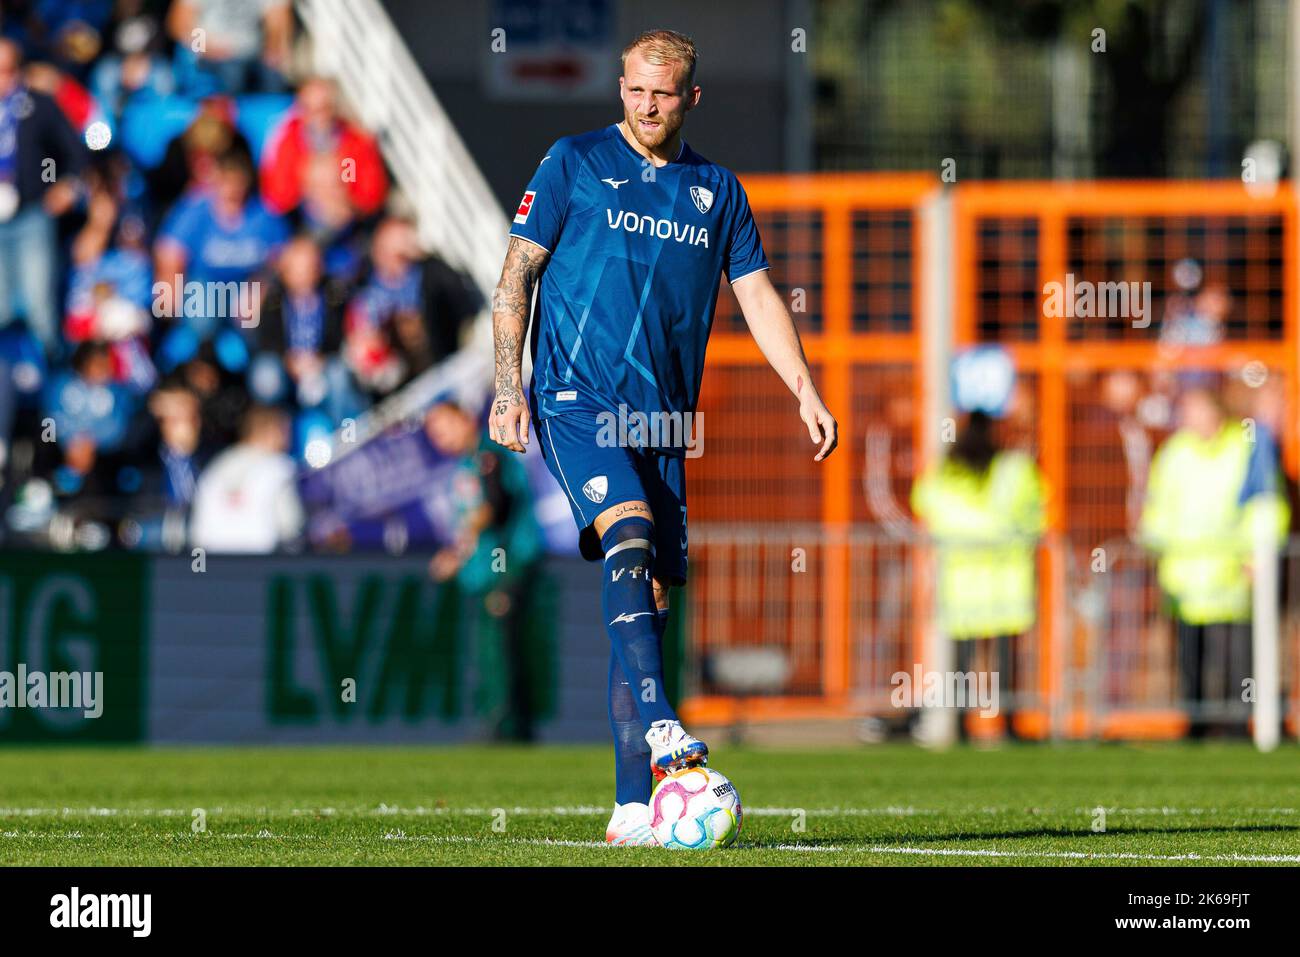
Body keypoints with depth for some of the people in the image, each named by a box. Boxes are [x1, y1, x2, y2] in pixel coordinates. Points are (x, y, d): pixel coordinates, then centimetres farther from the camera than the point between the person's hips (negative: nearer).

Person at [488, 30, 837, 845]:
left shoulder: (718, 190, 14)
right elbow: (518, 271, 4)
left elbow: (758, 295, 17)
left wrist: (806, 392, 6)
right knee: (630, 532, -29)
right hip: (576, 399, -4)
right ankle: (658, 725, -40)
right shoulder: (575, 164, 4)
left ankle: (633, 807, 1)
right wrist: (509, 382, -6)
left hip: (663, 414, 4)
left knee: (649, 602, 0)